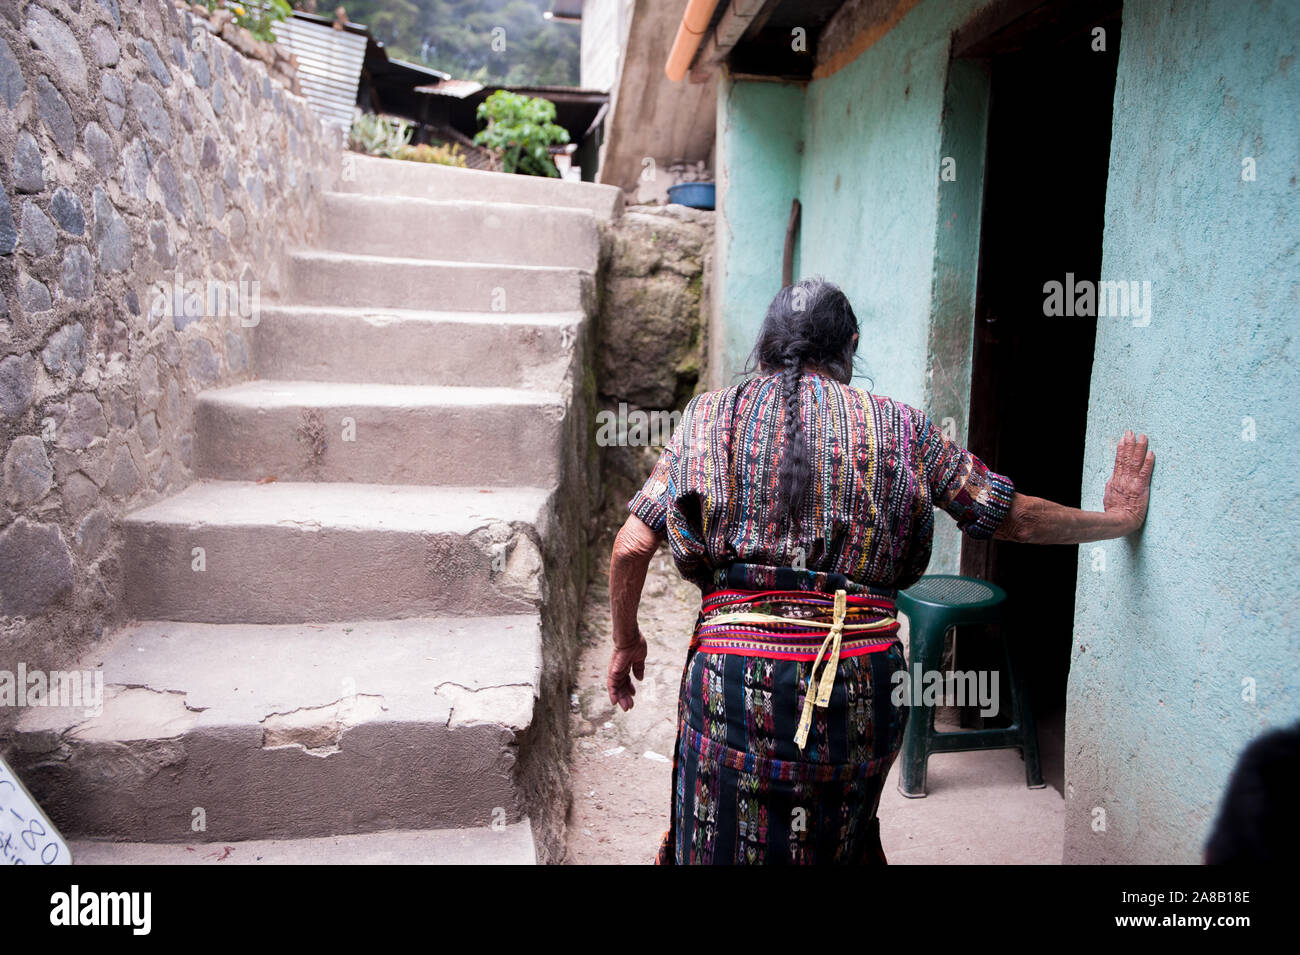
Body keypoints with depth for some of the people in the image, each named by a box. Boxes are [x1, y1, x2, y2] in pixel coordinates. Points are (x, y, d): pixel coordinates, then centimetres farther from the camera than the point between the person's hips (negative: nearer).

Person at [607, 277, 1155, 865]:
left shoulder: (712, 414, 3)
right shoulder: (900, 427, 6)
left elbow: (632, 546, -2)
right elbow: (1018, 519, 11)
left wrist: (626, 640, 13)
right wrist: (1118, 517, 28)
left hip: (736, 676, -1)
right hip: (864, 681, 2)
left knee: (727, 844, 17)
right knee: (836, 843, 25)